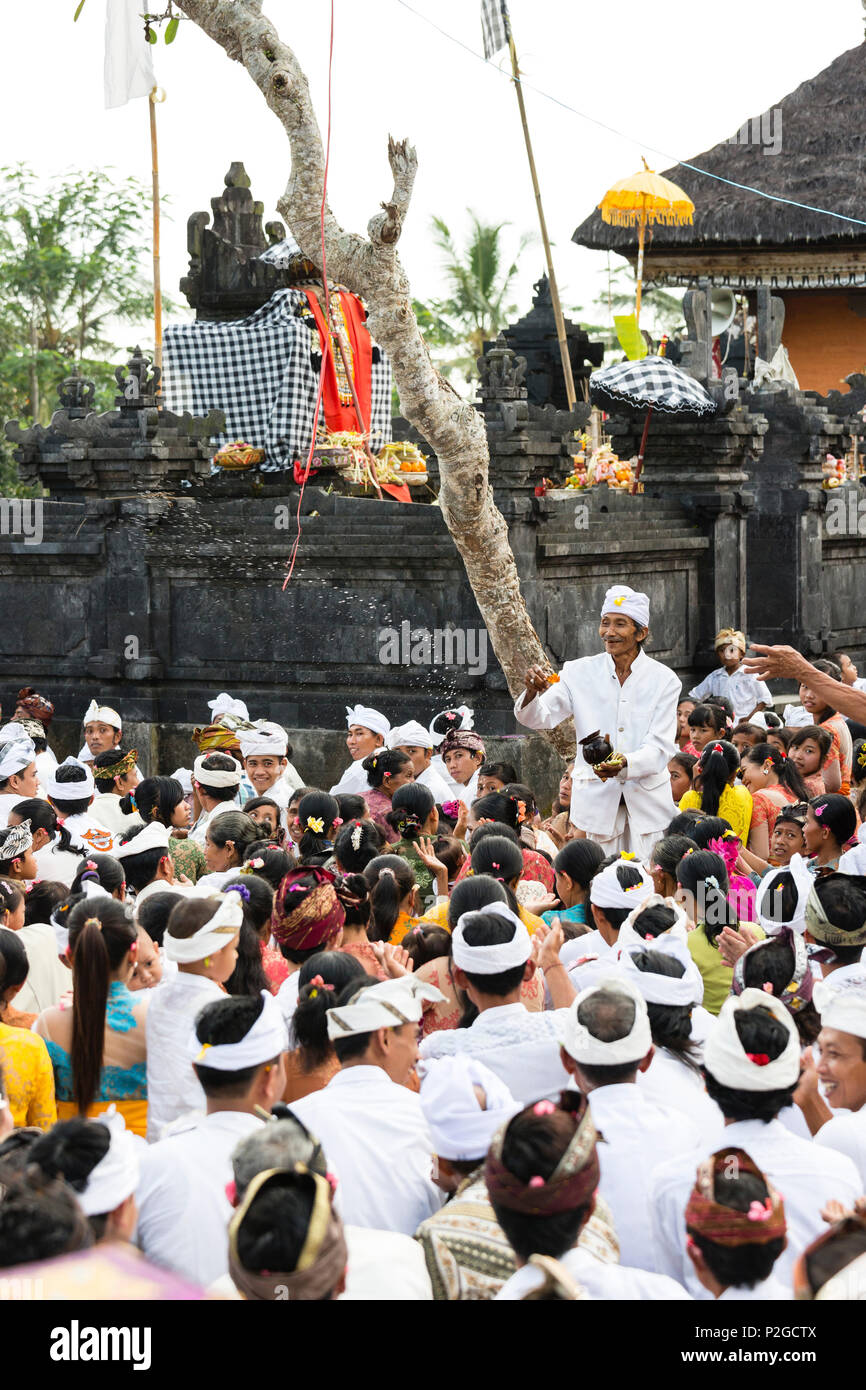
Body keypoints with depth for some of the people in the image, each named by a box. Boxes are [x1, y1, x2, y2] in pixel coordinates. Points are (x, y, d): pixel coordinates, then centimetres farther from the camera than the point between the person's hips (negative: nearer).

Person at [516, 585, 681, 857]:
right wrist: (532, 692, -26)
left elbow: (660, 748, -8)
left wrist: (625, 763, -29)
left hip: (647, 798, -1)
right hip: (597, 798, 1)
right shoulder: (581, 672, 2)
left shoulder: (663, 679, -2)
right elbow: (539, 718, -3)